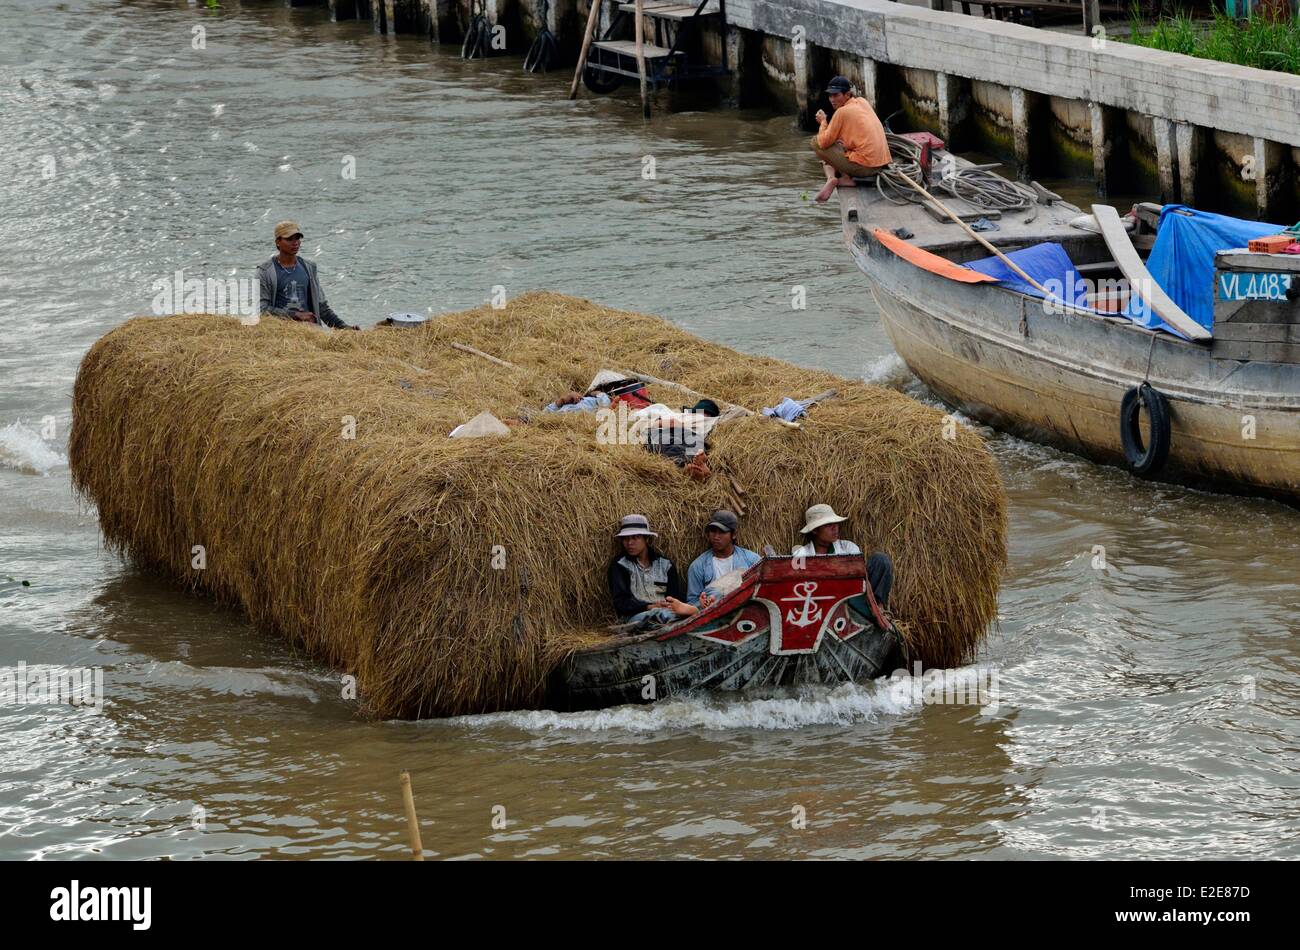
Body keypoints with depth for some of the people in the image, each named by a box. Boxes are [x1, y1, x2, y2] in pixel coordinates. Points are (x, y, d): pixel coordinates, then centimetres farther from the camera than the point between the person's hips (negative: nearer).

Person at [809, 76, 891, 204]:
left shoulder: (842, 112, -13)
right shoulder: (862, 102, 11)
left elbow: (823, 143, -8)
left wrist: (823, 122, 7)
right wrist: (845, 142, 11)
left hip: (864, 167, -8)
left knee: (815, 142, 2)